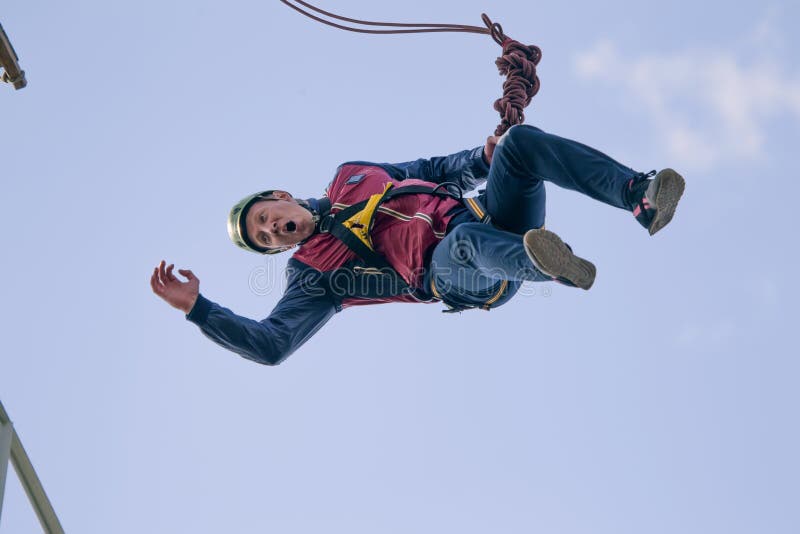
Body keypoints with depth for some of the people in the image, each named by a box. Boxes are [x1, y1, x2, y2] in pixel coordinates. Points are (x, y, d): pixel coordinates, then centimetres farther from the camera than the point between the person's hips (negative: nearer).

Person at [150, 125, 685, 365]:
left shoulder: (349, 176, 23)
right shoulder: (312, 274, 10)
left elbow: (432, 170, 28)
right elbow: (271, 343, -1)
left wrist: (483, 158, 8)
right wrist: (196, 307, -11)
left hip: (491, 214, 5)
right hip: (467, 277, -5)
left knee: (522, 140, -21)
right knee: (465, 238, -42)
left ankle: (639, 198, -31)